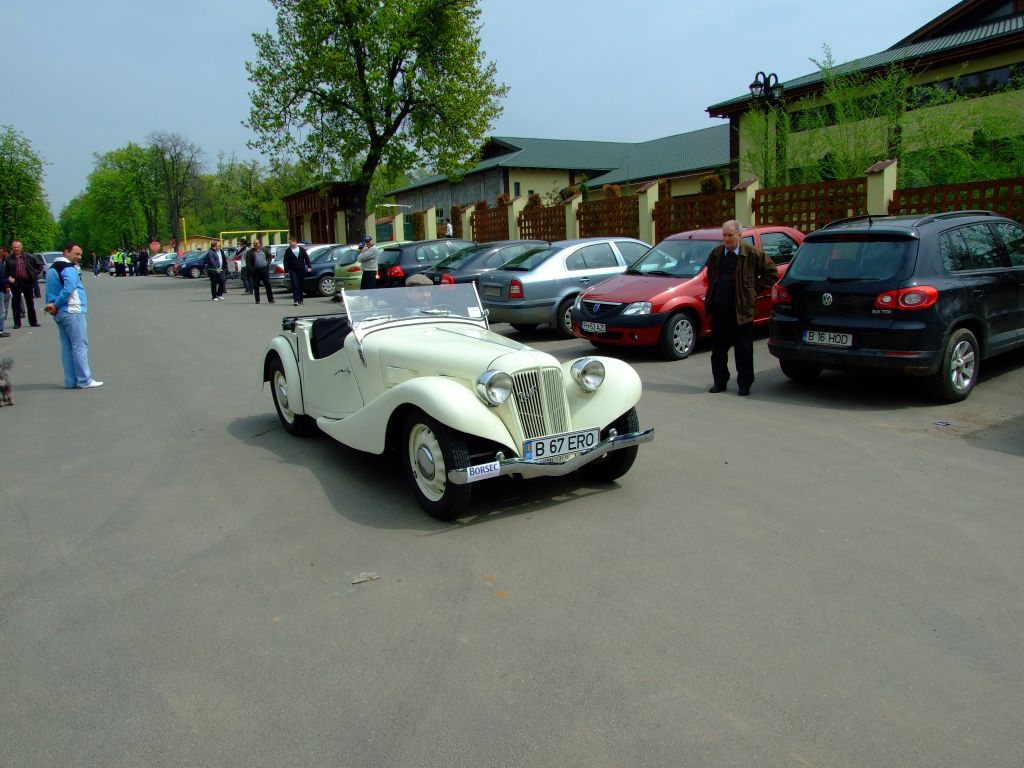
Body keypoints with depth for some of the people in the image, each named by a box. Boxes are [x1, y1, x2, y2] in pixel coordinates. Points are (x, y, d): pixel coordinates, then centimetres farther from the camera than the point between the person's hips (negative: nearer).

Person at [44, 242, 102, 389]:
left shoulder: (52, 268, 19)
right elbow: (69, 288, -27)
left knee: (67, 347, 10)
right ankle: (84, 381, -5)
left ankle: (71, 381, 12)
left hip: (59, 314, 10)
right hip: (72, 311, -10)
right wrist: (56, 305, -17)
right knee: (80, 346, -6)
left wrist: (51, 305, 2)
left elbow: (49, 291, 16)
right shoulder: (68, 268, -12)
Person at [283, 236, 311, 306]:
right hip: (293, 271, -2)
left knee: (301, 286, 7)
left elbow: (306, 258, 7)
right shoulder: (288, 251, 4)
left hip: (301, 270, 2)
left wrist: (309, 266, -4)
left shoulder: (302, 249, 7)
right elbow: (285, 262, 4)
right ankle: (296, 300, -16)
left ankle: (300, 300, 17)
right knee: (295, 285, -12)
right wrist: (286, 270, -4)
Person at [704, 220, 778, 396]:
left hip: (741, 309, -4)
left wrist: (755, 289, -1)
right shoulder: (716, 253, 8)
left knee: (743, 349, 3)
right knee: (718, 348, 10)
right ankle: (719, 381, 20)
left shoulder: (752, 254, -5)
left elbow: (772, 272, 3)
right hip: (718, 308, 4)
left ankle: (744, 384, 12)